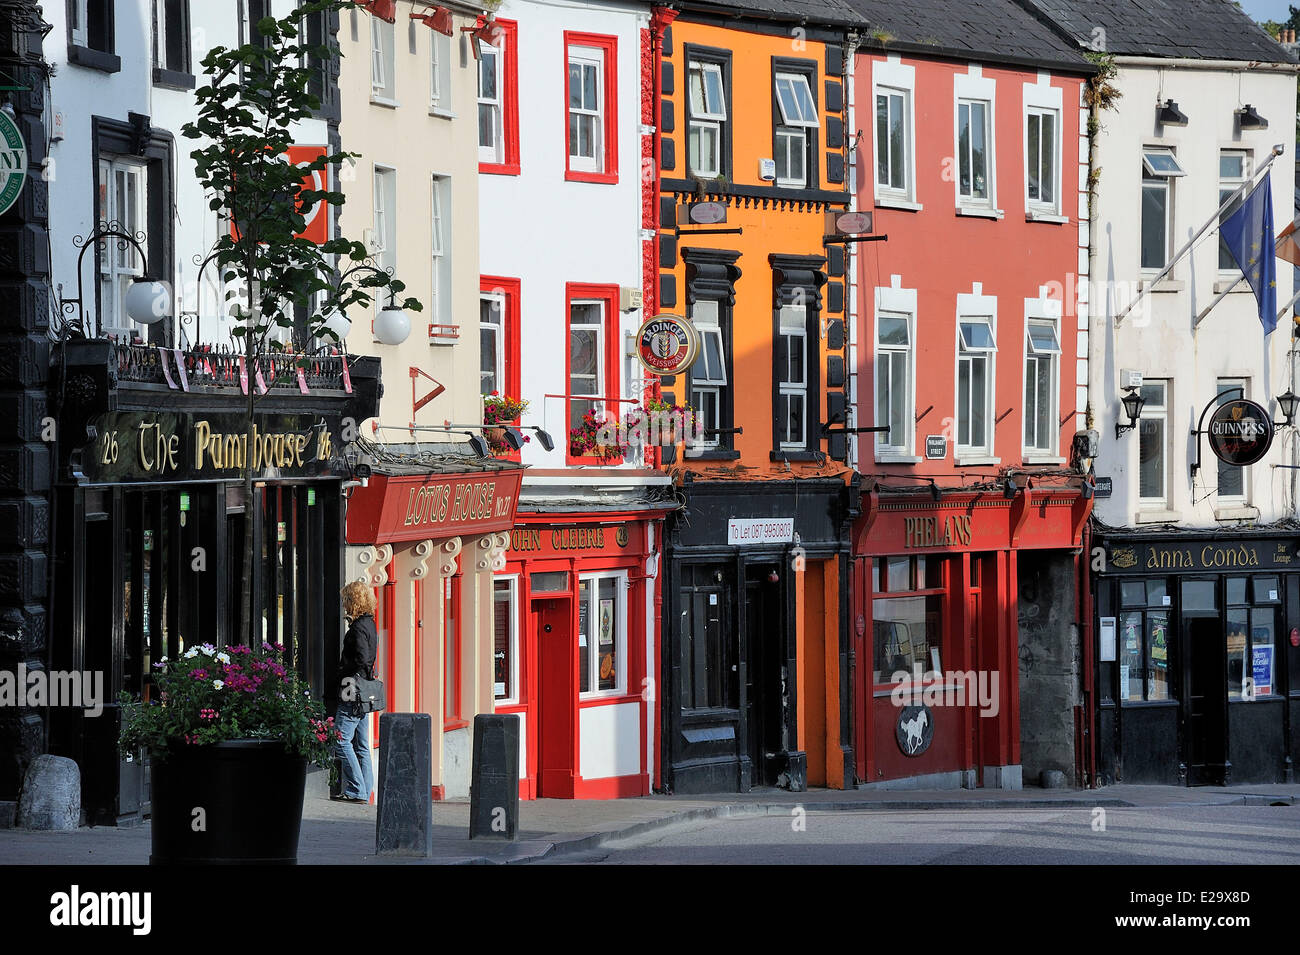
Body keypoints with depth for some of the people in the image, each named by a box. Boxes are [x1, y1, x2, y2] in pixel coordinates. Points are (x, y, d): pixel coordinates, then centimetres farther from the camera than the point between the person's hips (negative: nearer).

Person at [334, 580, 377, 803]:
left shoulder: (359, 628, -13)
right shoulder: (369, 624, 16)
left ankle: (356, 790, -11)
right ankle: (365, 791, 11)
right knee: (361, 745, 10)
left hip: (353, 694, -10)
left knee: (342, 740, -9)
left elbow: (361, 661, -21)